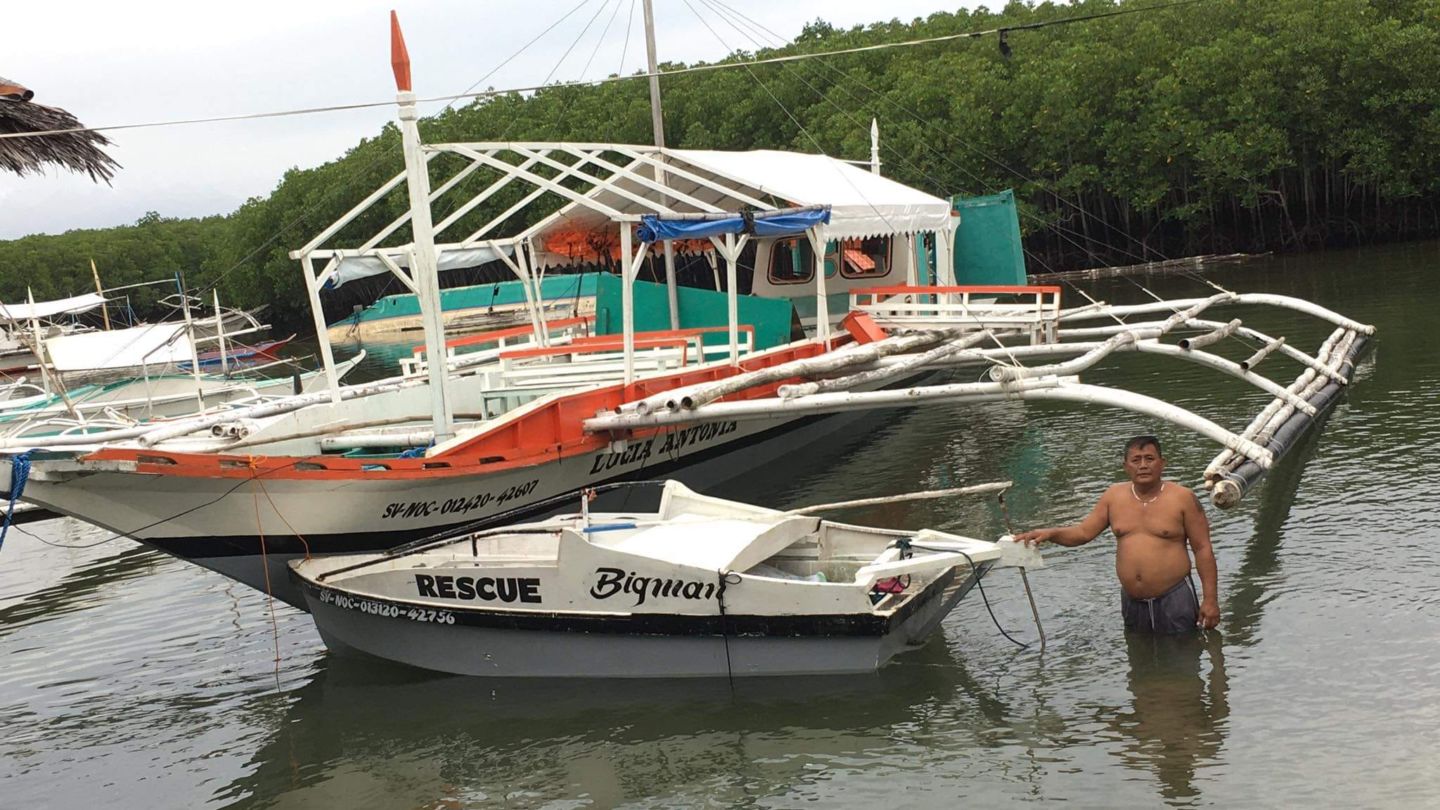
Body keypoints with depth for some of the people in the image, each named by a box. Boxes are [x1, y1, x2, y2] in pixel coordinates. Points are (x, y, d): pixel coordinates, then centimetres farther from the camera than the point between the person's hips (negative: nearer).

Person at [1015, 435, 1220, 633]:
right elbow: (1083, 532, 6)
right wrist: (1050, 533, -14)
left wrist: (1210, 599, -9)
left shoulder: (1182, 499, -7)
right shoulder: (1114, 496, 4)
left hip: (1174, 600, -4)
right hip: (1132, 602, 4)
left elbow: (1203, 549, -5)